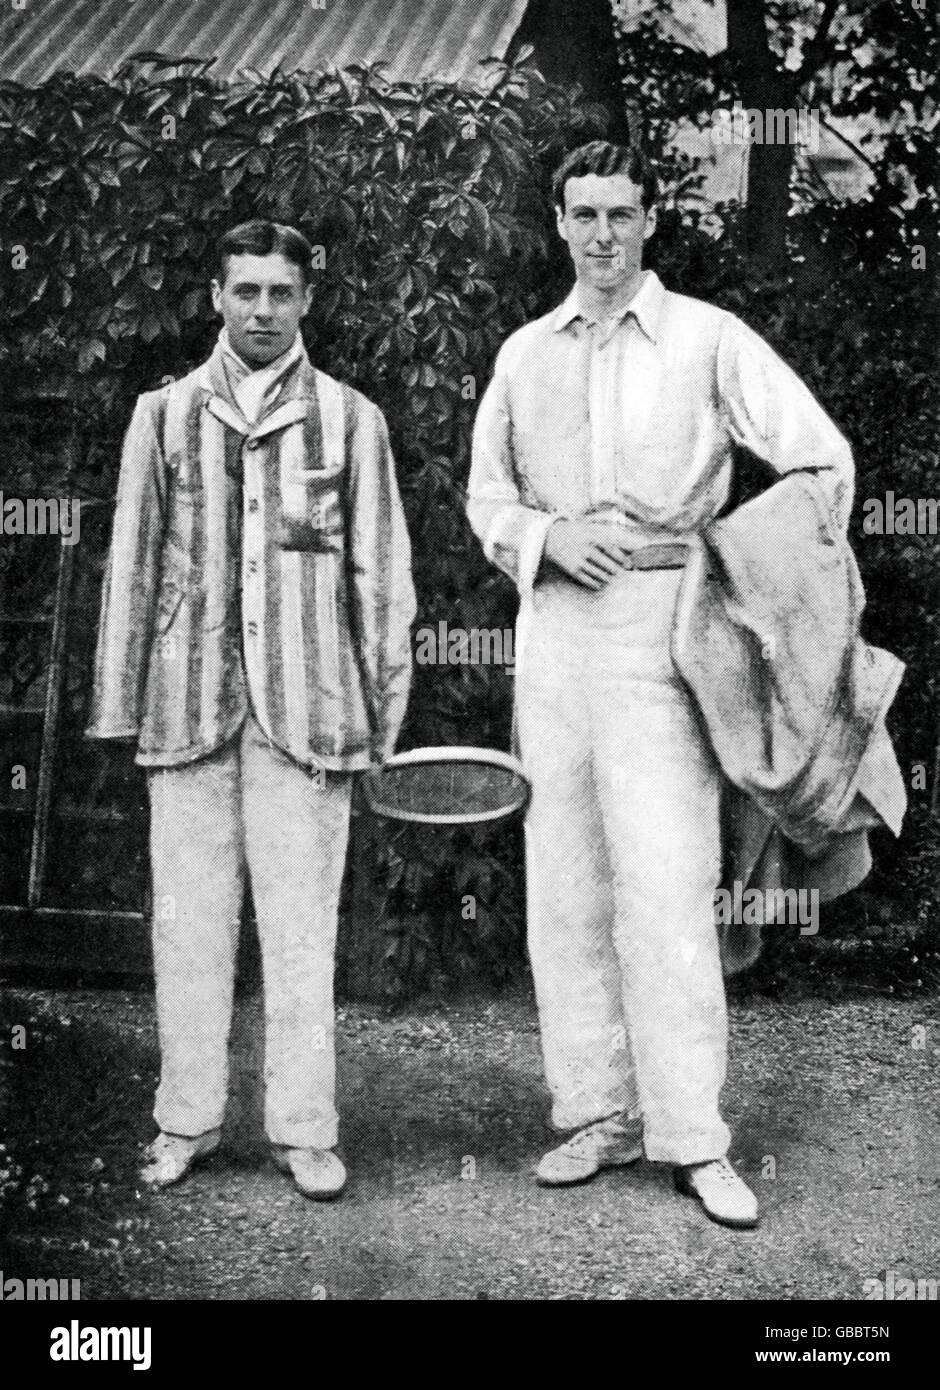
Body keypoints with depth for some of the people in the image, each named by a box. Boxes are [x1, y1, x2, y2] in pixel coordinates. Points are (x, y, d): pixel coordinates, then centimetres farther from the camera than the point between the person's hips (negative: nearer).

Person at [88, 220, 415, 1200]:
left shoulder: (351, 420, 8)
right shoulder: (164, 415, 11)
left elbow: (381, 571, 8)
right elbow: (132, 561, 11)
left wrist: (387, 704, 4)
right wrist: (118, 703, 7)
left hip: (305, 708, -1)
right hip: (190, 704, 1)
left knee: (302, 924, 1)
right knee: (188, 919, 5)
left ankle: (302, 1130, 12)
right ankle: (186, 1122, 18)